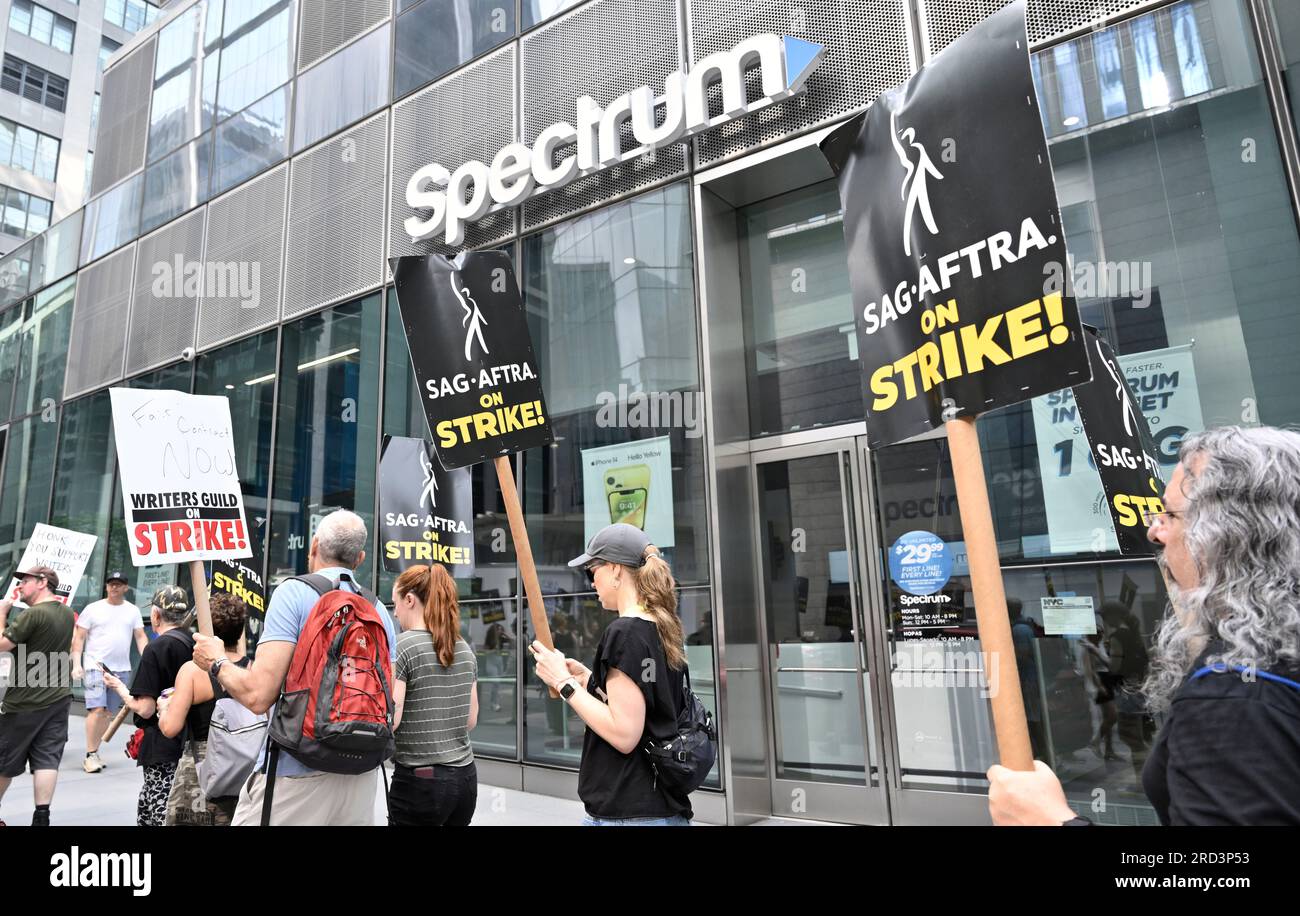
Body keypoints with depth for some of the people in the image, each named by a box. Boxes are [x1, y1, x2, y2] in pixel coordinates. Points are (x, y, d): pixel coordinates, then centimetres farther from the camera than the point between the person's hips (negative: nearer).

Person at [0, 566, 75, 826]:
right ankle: (42, 818, 2)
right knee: (47, 759, 4)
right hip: (59, 697, 6)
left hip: (27, 700, -6)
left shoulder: (33, 614, -17)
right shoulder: (67, 613, 8)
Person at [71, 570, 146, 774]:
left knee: (108, 713, 7)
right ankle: (90, 756, -6)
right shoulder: (93, 609, 2)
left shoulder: (133, 611, 10)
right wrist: (76, 664, -8)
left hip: (121, 669, 3)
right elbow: (79, 638, 2)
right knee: (97, 709, -13)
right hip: (96, 666, -3)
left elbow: (141, 637, 10)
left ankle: (94, 753, 18)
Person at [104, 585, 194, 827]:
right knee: (146, 808, 22)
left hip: (163, 748, -7)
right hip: (187, 742, 7)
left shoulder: (157, 648, -15)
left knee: (164, 815, 1)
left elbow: (145, 709, -14)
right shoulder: (194, 643, 4)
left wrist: (119, 688, 1)